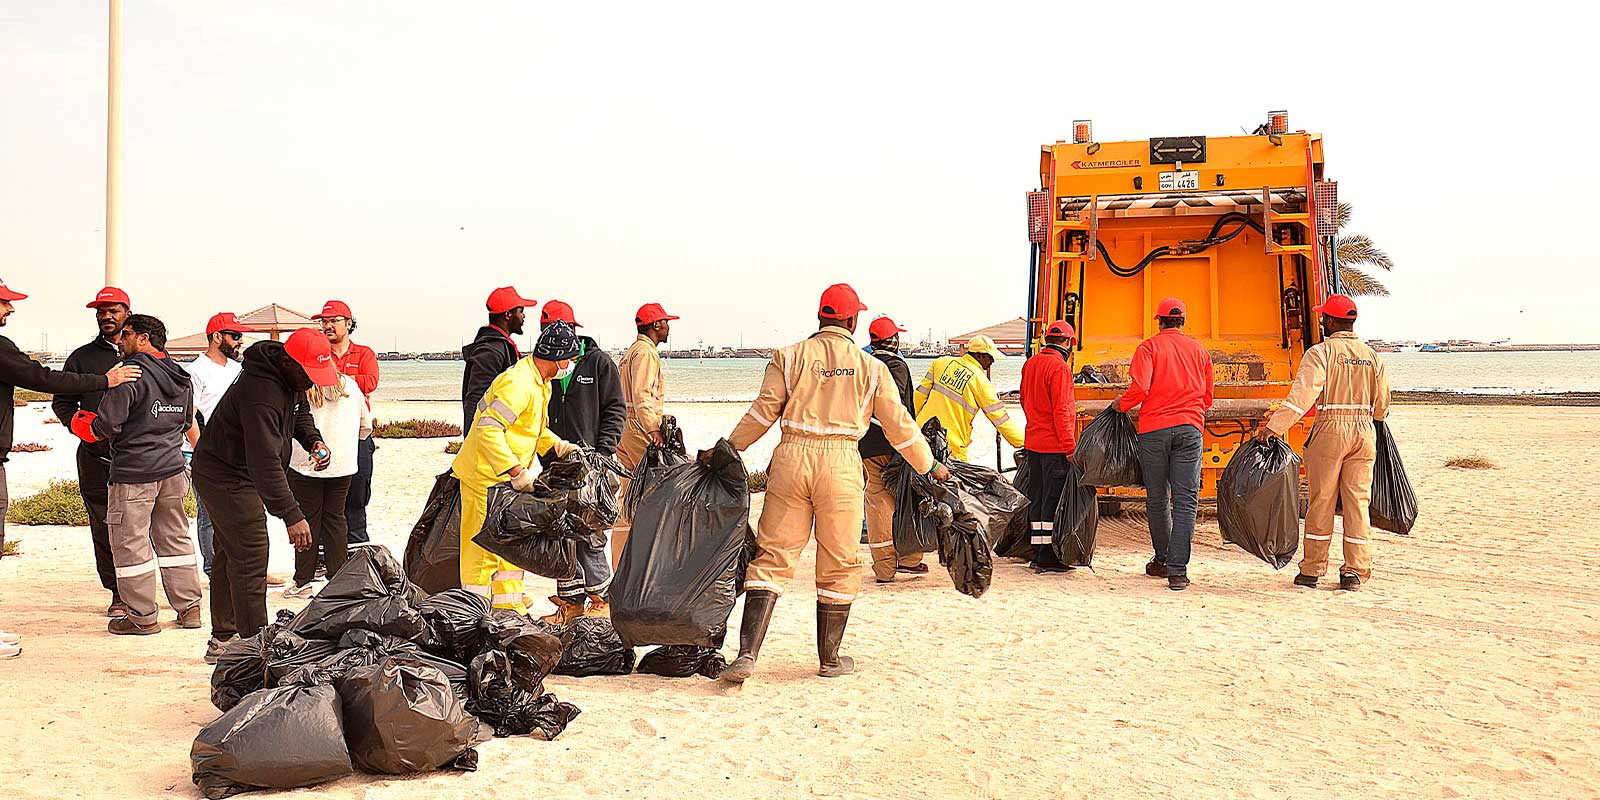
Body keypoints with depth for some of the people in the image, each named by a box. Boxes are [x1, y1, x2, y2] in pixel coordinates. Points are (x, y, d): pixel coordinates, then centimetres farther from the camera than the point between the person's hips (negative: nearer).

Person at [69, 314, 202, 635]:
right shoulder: (182, 377, 10)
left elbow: (107, 424, -17)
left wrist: (86, 427, 4)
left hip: (134, 470, -7)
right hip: (172, 467, 7)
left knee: (130, 541, 3)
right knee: (174, 536, 15)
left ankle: (143, 616, 8)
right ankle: (189, 606, 19)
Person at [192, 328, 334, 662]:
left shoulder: (291, 377, -2)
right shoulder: (261, 393, -33)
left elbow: (300, 412, 19)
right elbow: (265, 462, -39)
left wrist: (313, 440, -4)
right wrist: (292, 515, -44)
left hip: (226, 475, 10)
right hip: (227, 478, -10)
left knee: (229, 555, 18)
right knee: (250, 560, -12)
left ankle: (222, 640, 29)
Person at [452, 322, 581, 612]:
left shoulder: (540, 383, 9)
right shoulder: (518, 383, -25)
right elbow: (488, 430, -32)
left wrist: (558, 446, 6)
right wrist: (517, 471, -33)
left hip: (508, 478, 10)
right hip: (485, 476, -10)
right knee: (483, 546, -4)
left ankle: (509, 606, 28)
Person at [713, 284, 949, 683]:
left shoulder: (789, 357, 6)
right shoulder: (870, 367, 6)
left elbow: (763, 413, 3)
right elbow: (898, 424, 10)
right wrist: (930, 466, 22)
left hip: (791, 457, 1)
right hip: (840, 463, -1)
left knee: (772, 557, 5)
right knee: (839, 564, 11)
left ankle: (747, 655, -4)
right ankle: (830, 659, 21)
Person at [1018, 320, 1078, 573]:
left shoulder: (1030, 364, 10)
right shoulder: (1059, 367, -15)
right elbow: (1061, 410, -18)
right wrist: (1070, 445, -16)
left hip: (1033, 441, 8)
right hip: (1055, 445, -8)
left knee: (1036, 497, 13)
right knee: (1054, 498, -3)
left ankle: (1037, 552, 18)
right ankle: (1047, 557, -1)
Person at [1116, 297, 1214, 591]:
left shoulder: (1148, 347, 1)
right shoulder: (1200, 351, 13)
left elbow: (1139, 388, -12)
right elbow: (1207, 398, 19)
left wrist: (1121, 404, 6)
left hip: (1154, 428, -1)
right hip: (1190, 429, 2)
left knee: (1157, 498, 12)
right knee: (1185, 501, -2)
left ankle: (1162, 560, 26)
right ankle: (1177, 571, -10)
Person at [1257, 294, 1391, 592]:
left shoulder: (1321, 352, -8)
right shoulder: (1372, 356, 10)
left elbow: (1302, 394, -19)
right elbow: (1382, 405, 14)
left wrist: (1274, 426, -20)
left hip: (1330, 431, -4)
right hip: (1365, 433, 4)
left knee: (1321, 502, 3)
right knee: (1358, 502, 8)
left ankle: (1312, 571, 11)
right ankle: (1354, 572, 9)